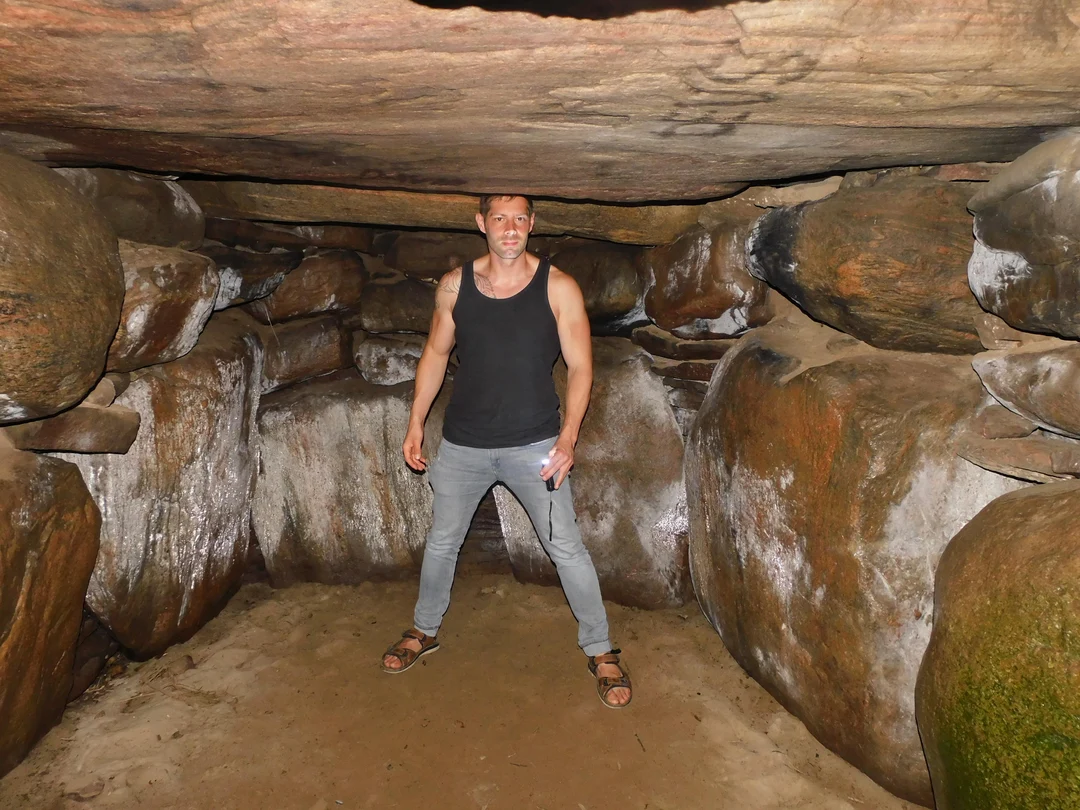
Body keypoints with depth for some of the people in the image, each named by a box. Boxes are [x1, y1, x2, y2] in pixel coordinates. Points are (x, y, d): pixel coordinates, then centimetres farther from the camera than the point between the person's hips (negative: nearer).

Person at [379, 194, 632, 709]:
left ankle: (600, 651, 20)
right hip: (464, 444, 3)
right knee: (441, 542, 16)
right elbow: (436, 353, 9)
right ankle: (424, 631, 40)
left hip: (535, 444, -2)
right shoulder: (454, 285, -2)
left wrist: (568, 437, -17)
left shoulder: (558, 288, -9)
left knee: (567, 547, 1)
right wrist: (416, 424, 6)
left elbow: (580, 366, -7)